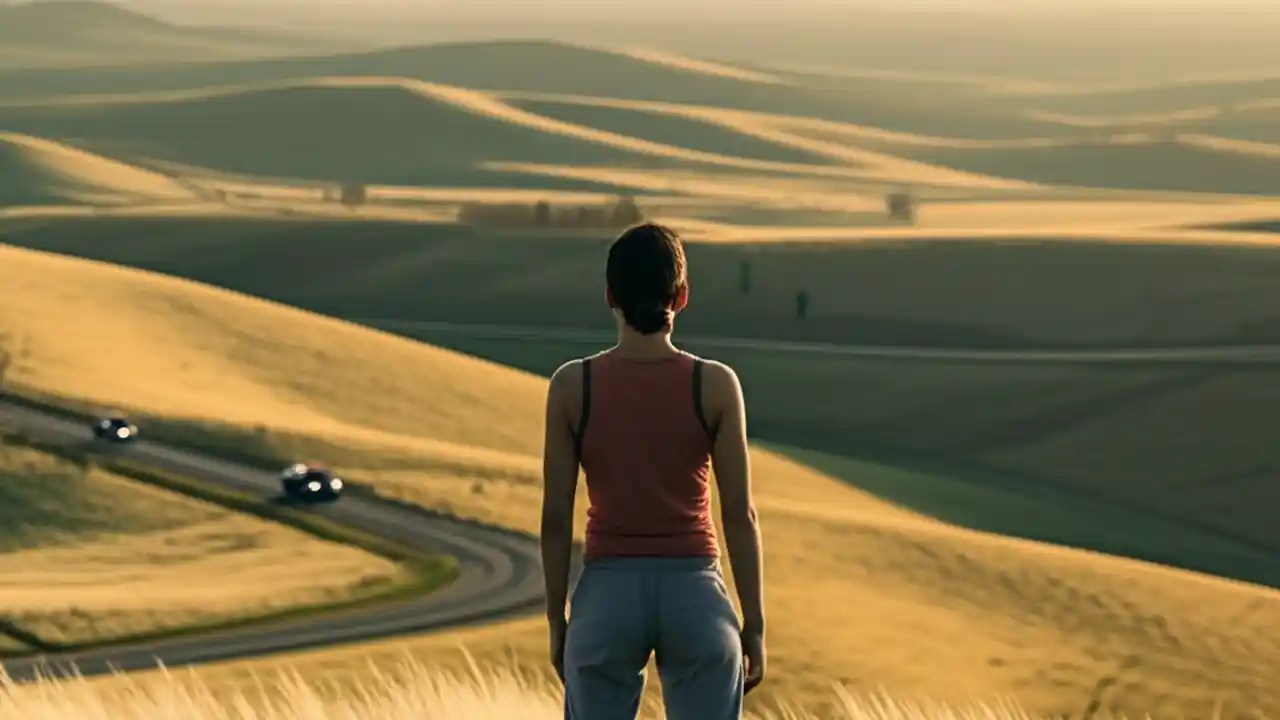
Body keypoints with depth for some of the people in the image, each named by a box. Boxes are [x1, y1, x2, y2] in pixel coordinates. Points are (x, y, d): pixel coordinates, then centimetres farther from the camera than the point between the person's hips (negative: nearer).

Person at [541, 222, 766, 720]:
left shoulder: (573, 385, -3)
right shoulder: (715, 385, -4)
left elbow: (556, 517, -1)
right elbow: (739, 515, -4)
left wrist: (557, 619, 8)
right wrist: (753, 625, 3)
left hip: (608, 593, 0)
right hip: (695, 594, 0)